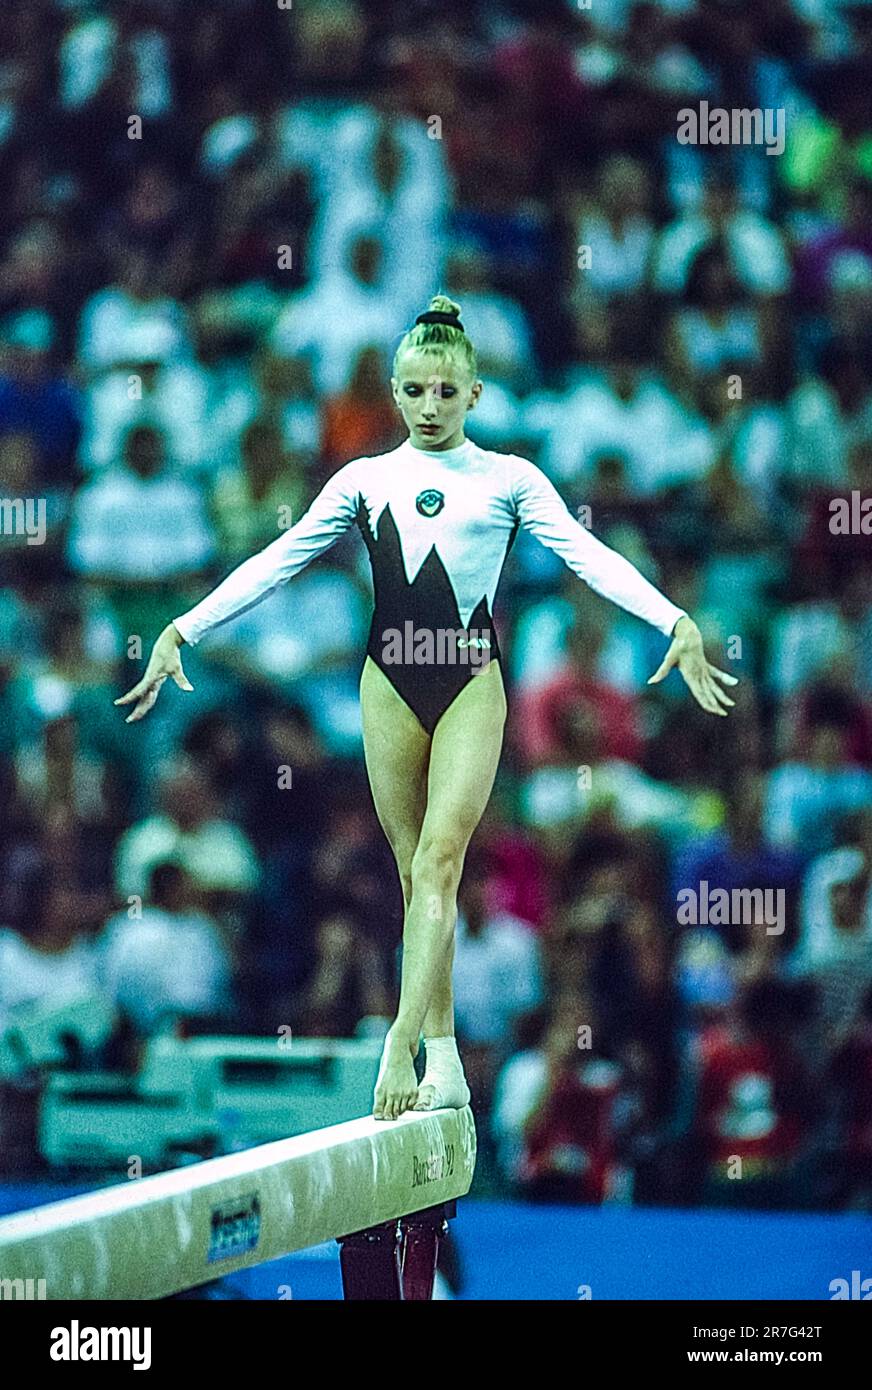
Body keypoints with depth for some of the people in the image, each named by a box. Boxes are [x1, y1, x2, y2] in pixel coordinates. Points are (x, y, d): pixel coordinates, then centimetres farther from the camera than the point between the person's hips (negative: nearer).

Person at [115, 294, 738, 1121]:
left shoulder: (509, 481, 6)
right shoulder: (365, 481, 10)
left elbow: (587, 555, -4)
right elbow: (277, 562, 8)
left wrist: (674, 621, -19)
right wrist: (184, 630, 1)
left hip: (470, 681, -2)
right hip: (391, 683, 2)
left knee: (439, 858, -15)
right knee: (414, 873, 4)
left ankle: (401, 1048, -24)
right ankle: (441, 1061, 7)